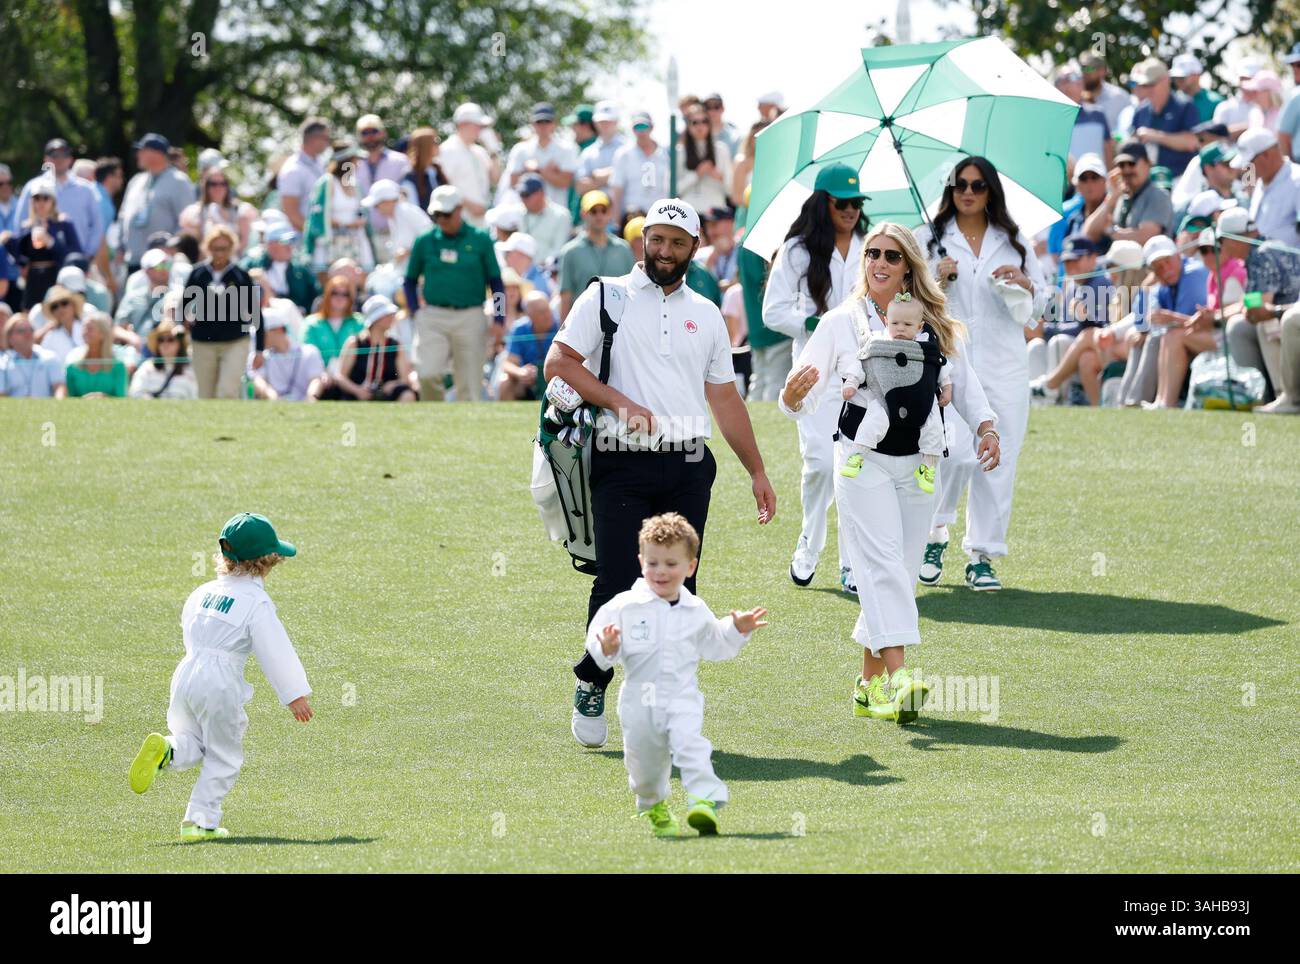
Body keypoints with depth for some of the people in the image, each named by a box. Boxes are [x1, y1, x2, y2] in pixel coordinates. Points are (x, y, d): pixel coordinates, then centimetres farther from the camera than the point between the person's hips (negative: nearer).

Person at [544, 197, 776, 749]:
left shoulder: (705, 315, 17)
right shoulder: (606, 298, 5)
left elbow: (725, 398, 21)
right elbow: (559, 363, -3)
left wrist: (756, 471, 17)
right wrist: (621, 403, -14)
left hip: (688, 467, 4)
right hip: (622, 465, -4)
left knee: (677, 590, 0)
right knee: (617, 585, -11)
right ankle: (591, 688, 8)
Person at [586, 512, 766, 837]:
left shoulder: (696, 611, 6)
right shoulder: (625, 606, -5)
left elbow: (714, 645, 21)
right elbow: (596, 637, -7)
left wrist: (737, 630, 7)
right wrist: (606, 648, -28)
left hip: (683, 697, 0)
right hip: (640, 698, 0)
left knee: (690, 743, -26)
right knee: (643, 758, 12)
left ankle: (704, 800, -35)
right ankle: (653, 805, 41)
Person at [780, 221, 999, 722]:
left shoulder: (936, 324, 9)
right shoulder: (840, 323, 2)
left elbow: (963, 383, 15)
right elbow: (807, 399, -3)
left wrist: (985, 426, -2)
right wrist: (793, 395, -26)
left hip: (919, 463, 4)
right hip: (864, 458, -4)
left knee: (903, 571, 5)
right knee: (883, 564, -17)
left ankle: (870, 683, 14)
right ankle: (899, 675, -28)